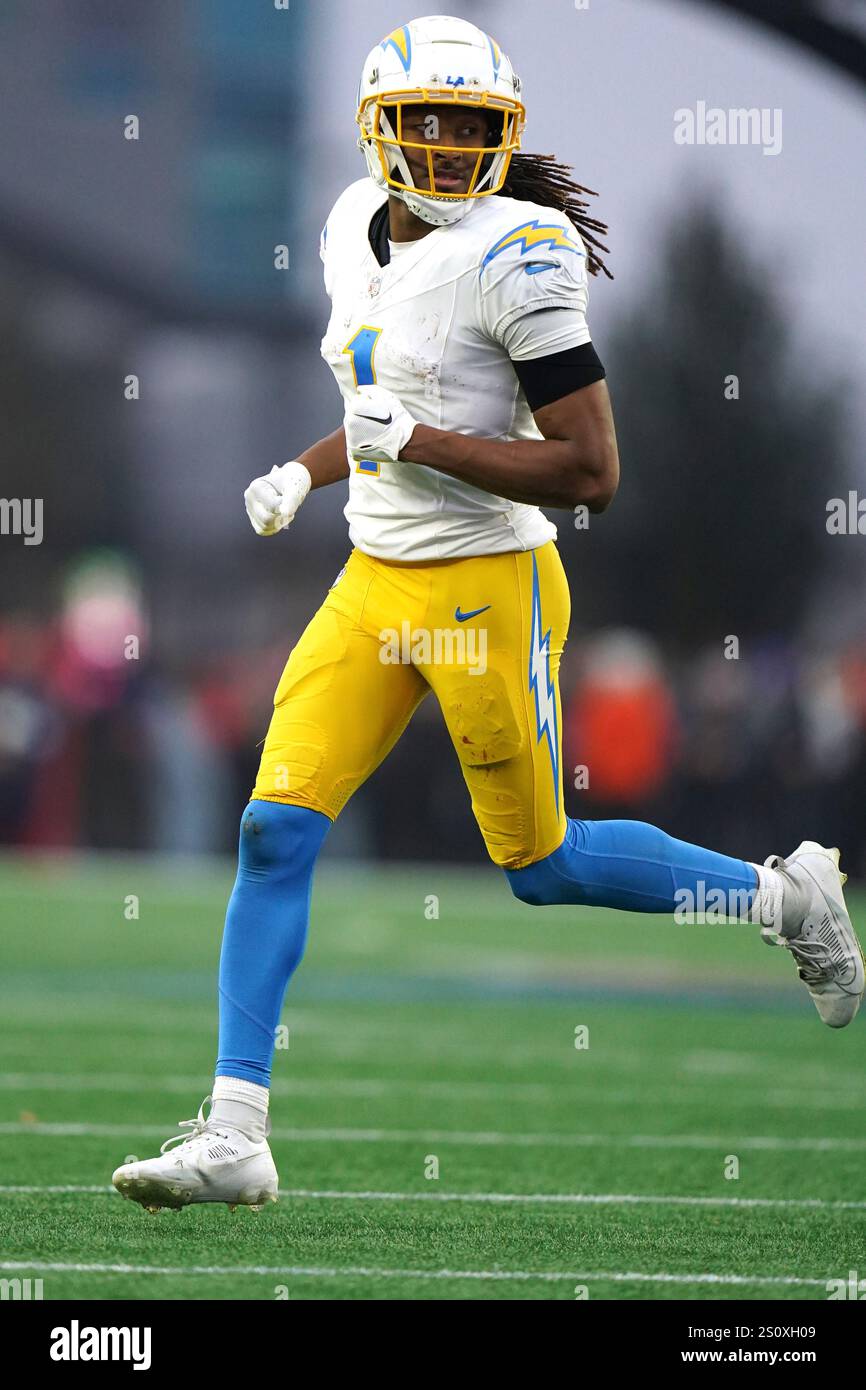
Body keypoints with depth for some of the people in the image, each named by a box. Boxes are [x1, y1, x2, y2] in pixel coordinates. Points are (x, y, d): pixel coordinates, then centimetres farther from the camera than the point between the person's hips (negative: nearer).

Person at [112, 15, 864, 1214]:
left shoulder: (517, 256, -16)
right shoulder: (358, 231, 8)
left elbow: (591, 473, -18)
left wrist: (419, 445, -20)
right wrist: (310, 473, 10)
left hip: (488, 591, -7)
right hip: (374, 585, 7)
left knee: (540, 865, 6)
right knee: (276, 831, -5)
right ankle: (234, 1135, -4)